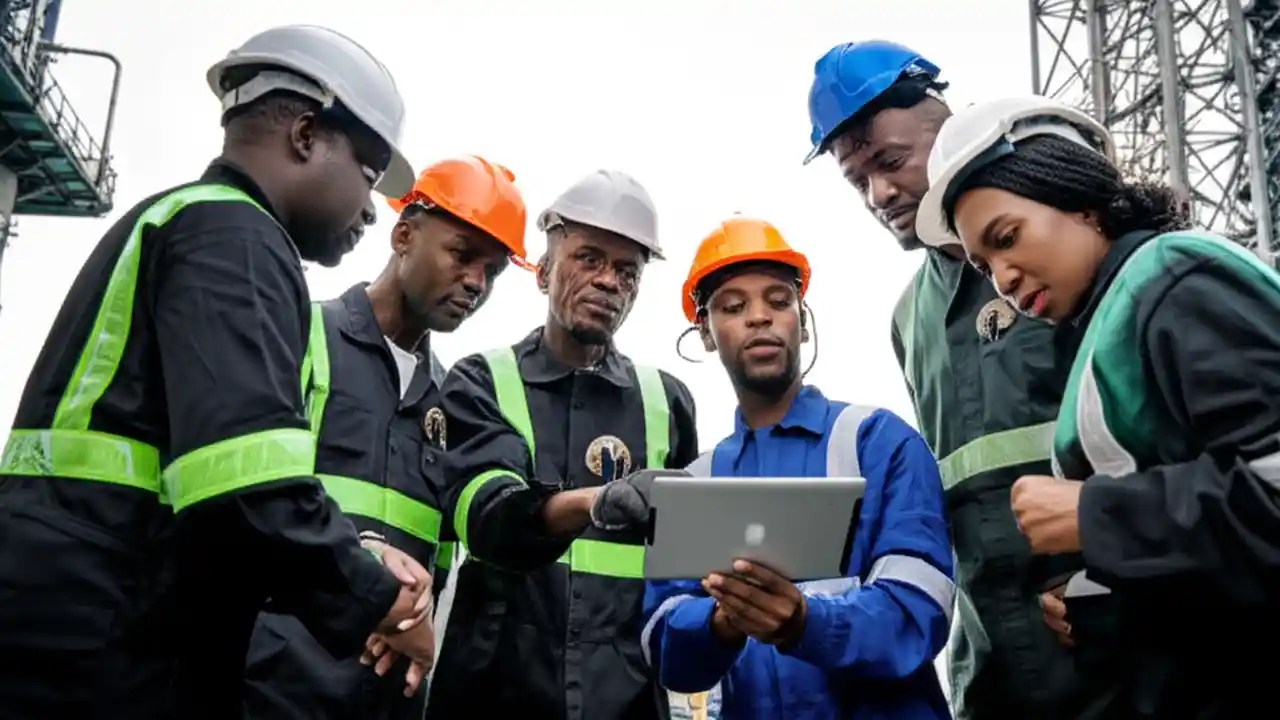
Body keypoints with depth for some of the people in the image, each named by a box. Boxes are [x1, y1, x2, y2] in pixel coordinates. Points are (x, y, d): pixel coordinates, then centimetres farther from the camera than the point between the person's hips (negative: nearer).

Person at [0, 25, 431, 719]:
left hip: (62, 623, 10)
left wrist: (358, 567, 10)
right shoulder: (235, 234, -9)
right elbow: (246, 485, -25)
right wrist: (369, 596, -9)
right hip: (104, 653, -10)